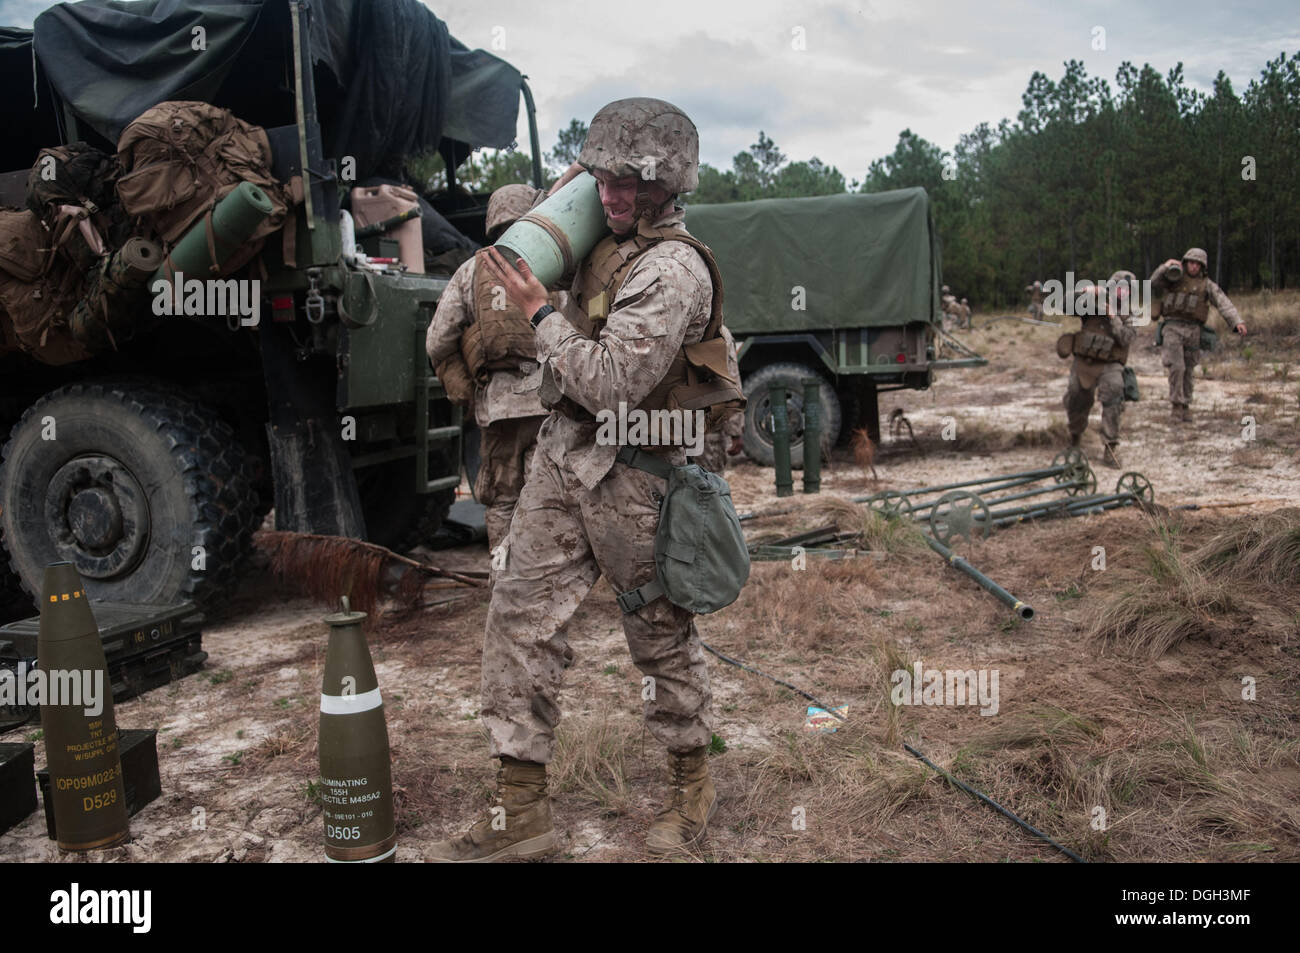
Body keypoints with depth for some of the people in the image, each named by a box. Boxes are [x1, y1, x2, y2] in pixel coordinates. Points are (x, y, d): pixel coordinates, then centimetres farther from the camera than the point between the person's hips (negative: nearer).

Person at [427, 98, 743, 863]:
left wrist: (538, 312, -15)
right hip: (564, 453, 9)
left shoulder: (673, 269, -19)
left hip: (629, 471, -8)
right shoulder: (611, 241, 9)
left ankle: (693, 784, 30)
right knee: (523, 615, 4)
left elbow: (610, 384, -25)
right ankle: (523, 810, 13)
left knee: (660, 631, 7)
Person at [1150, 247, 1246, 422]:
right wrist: (1166, 267, -26)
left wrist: (1237, 322, -19)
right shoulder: (1174, 278, 5)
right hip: (1172, 328, -2)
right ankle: (1176, 404, -5)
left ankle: (1185, 407, 21)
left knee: (1188, 371, 8)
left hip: (1193, 331, 2)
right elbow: (1154, 283, -9)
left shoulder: (1207, 285, 6)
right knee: (1176, 367, -14)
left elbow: (1224, 304, -5)